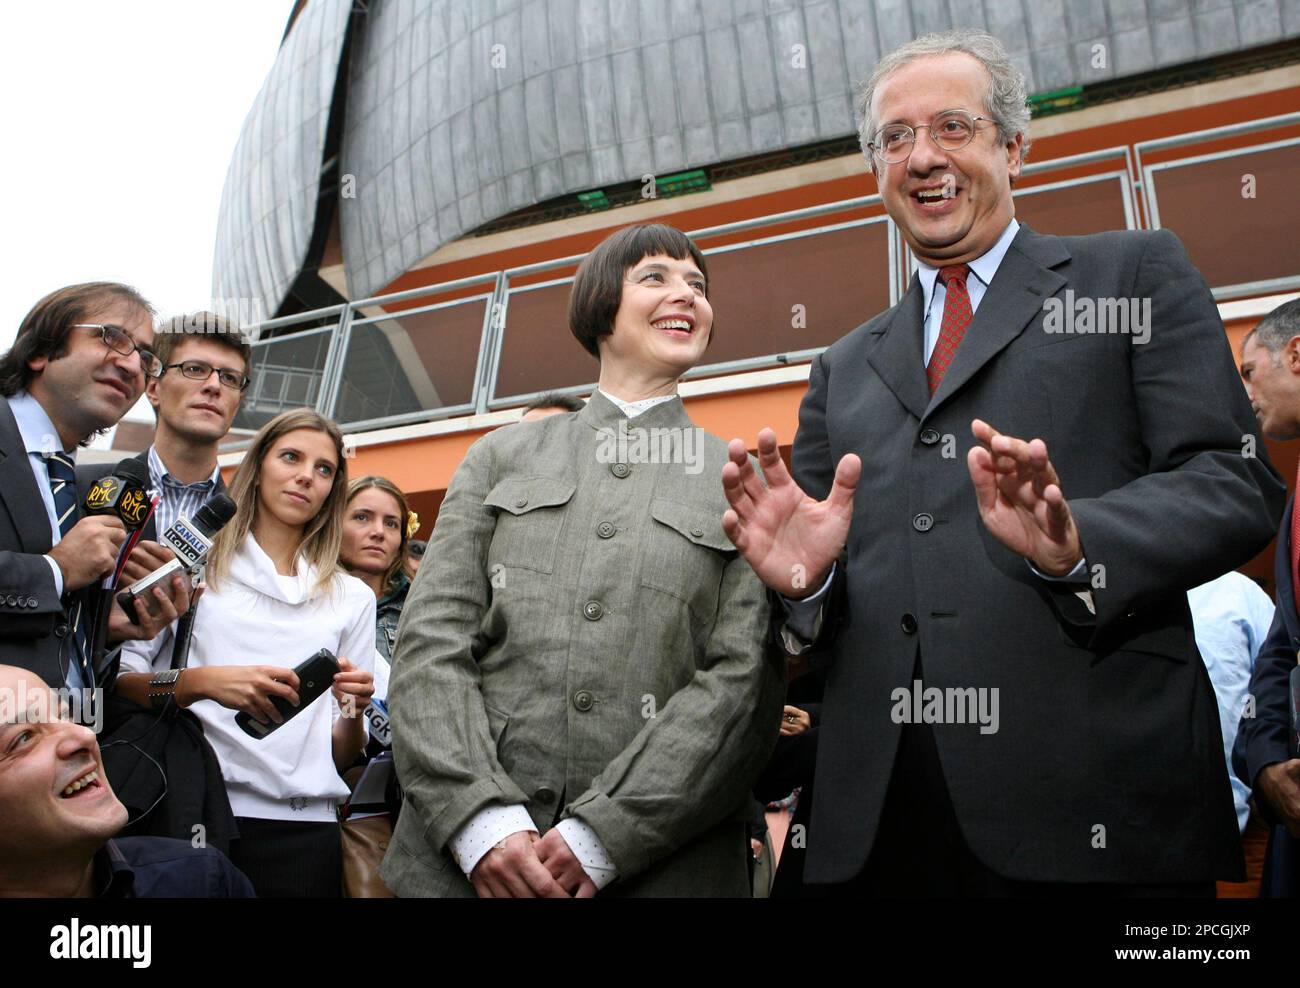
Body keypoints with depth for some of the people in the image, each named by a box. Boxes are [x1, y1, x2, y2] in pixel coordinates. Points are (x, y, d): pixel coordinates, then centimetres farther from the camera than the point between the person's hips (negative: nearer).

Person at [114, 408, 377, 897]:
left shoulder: (351, 597, 13)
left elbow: (343, 757, 12)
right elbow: (117, 681, -3)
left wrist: (353, 711, -9)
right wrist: (198, 682, -19)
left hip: (300, 825, 2)